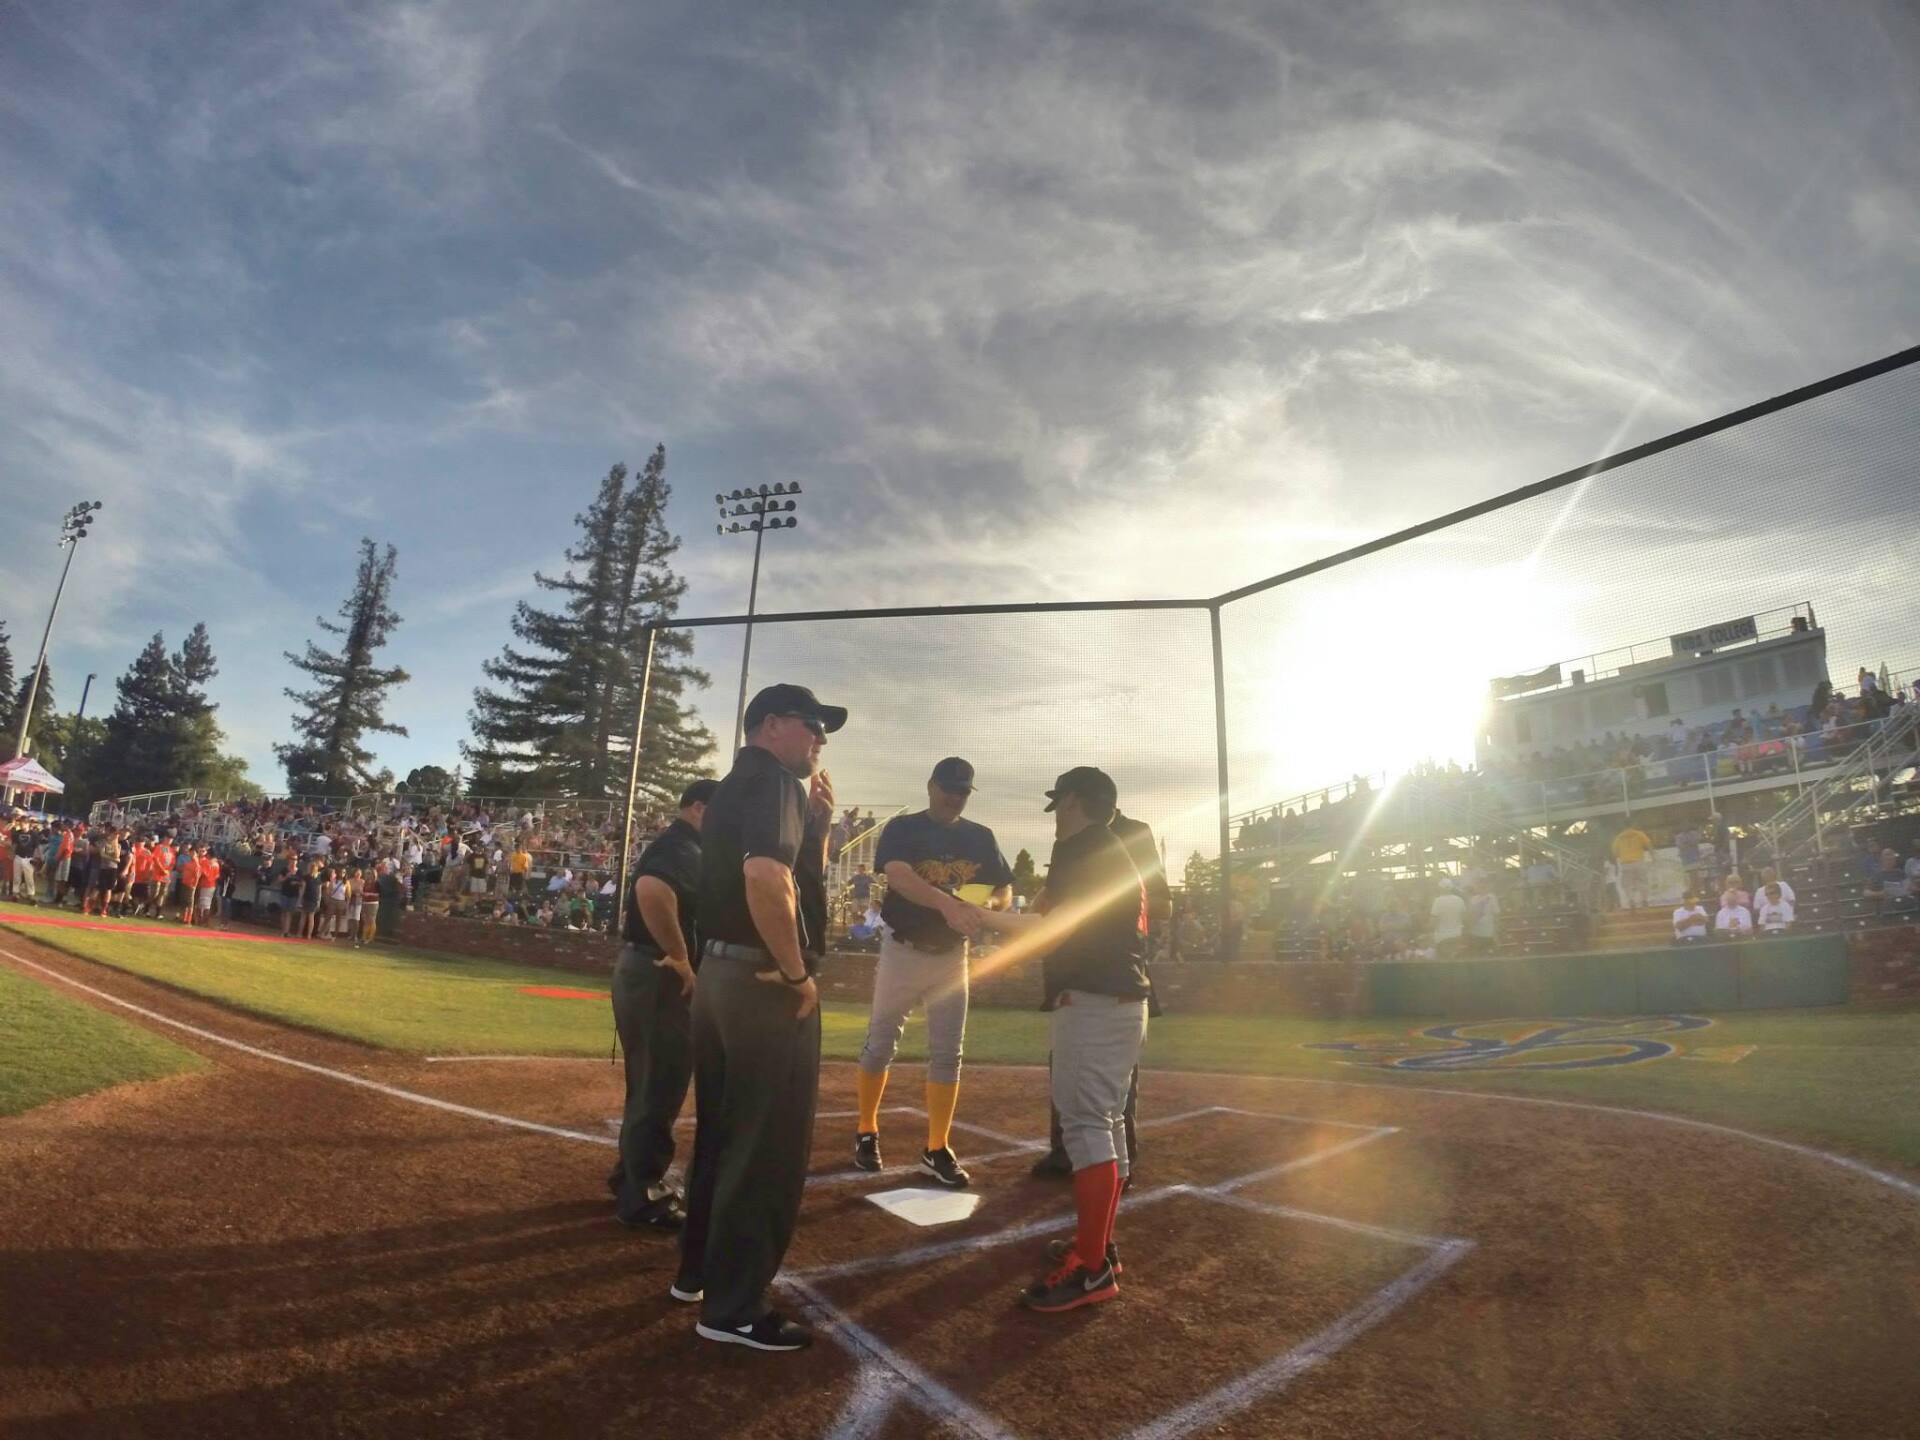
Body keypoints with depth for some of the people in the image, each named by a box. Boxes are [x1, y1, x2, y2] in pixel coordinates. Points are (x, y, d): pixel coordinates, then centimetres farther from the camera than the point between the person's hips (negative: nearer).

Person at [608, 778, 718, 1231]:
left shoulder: (678, 847, 15)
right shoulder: (682, 850, -18)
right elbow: (651, 890, -38)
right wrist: (679, 956, -29)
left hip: (647, 971, 11)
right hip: (659, 977, -11)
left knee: (651, 1083, 21)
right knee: (659, 1087, -1)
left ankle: (633, 1176, 35)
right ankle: (642, 1196, 10)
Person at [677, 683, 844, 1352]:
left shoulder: (735, 786, 17)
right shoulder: (771, 780, -15)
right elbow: (766, 876, -33)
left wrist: (819, 824, 9)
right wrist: (799, 975, -24)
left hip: (720, 974, 10)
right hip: (764, 984, -10)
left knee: (721, 1133, 21)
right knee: (767, 1147, 1)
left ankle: (697, 1270, 35)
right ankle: (733, 1307, 12)